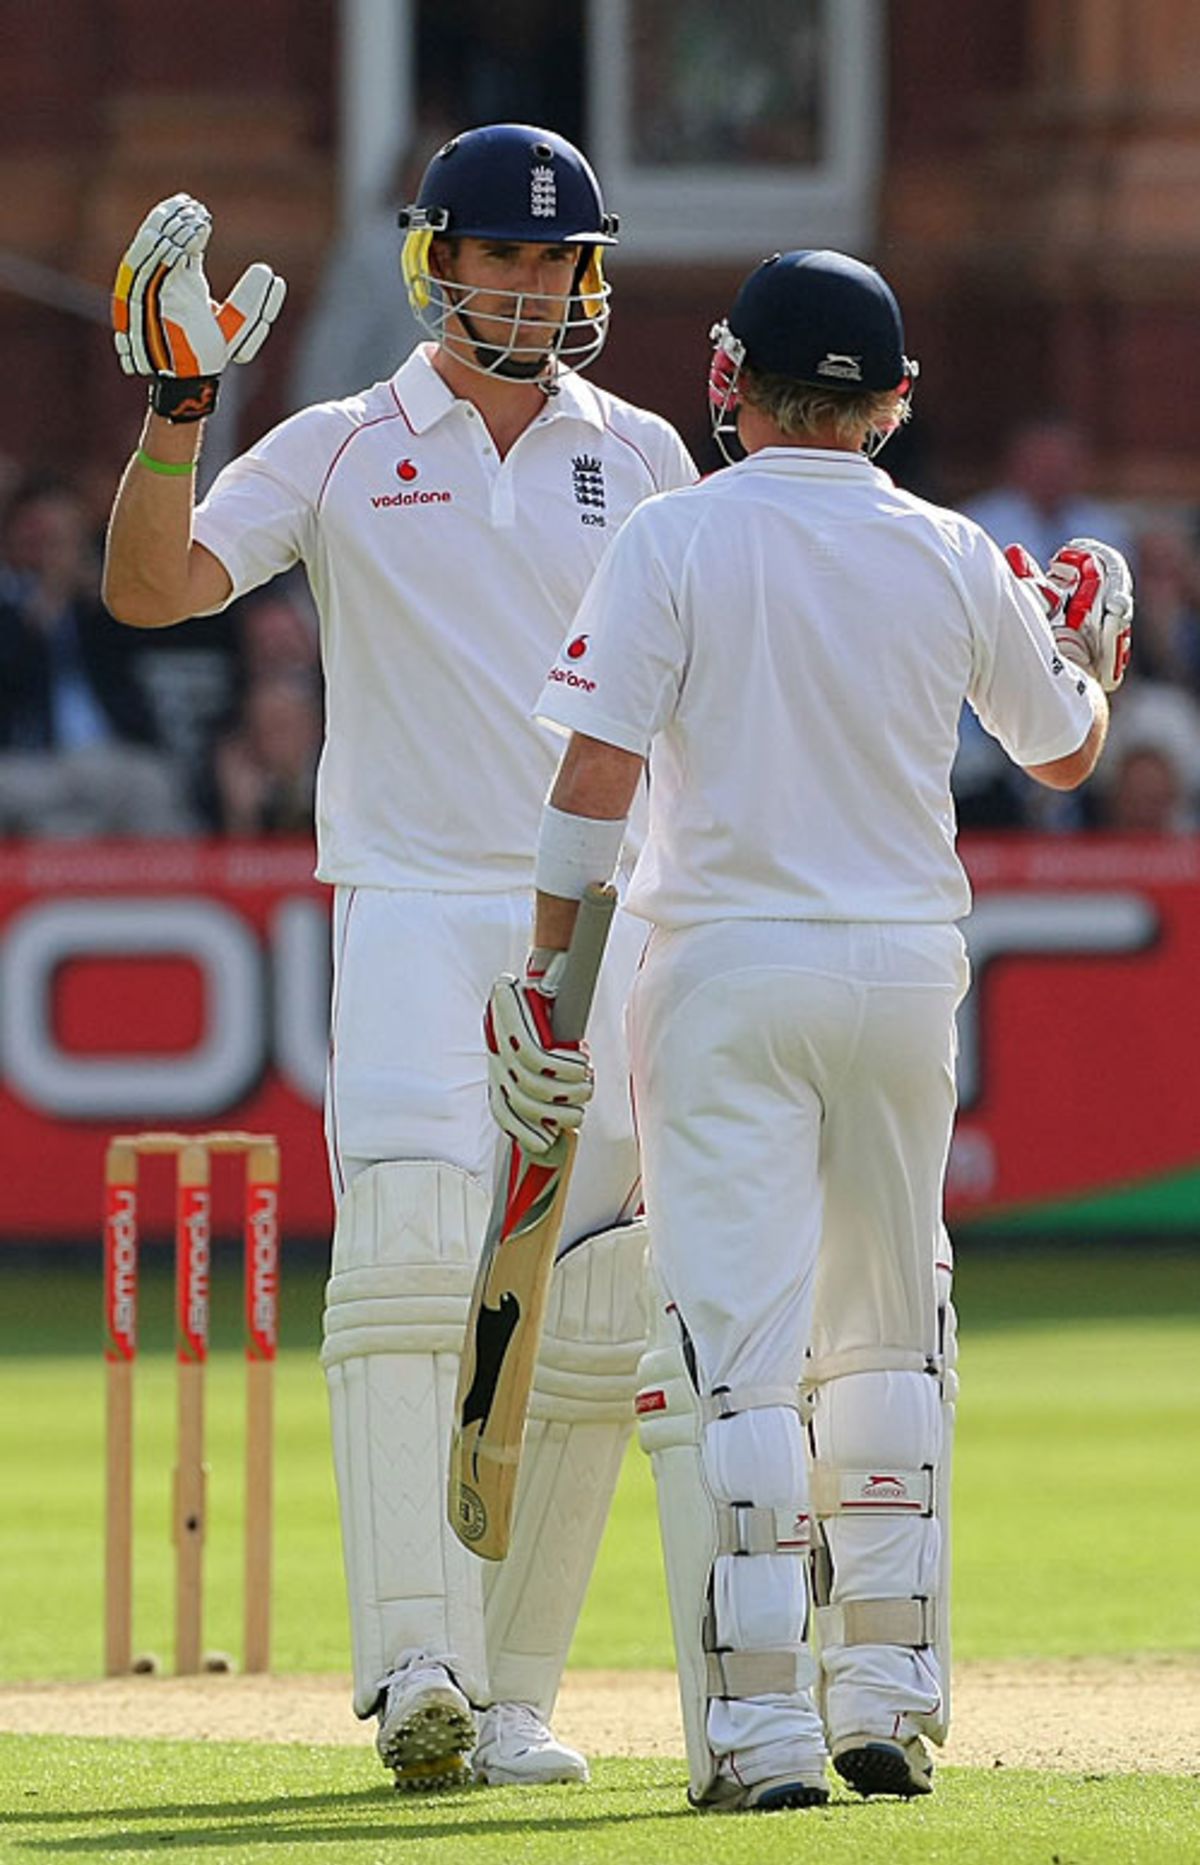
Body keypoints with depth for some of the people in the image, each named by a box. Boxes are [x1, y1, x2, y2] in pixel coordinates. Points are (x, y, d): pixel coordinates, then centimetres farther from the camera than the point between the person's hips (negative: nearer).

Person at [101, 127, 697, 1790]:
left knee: (592, 1321, 1)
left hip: (604, 918, 3)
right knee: (411, 1249, -22)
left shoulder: (641, 457, 13)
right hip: (414, 913, -3)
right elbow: (153, 587, -7)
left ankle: (514, 1693, 9)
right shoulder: (341, 454, 6)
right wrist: (177, 404, -17)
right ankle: (418, 1666, -28)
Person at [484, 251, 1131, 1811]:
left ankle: (759, 1729, -12)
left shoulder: (675, 540, -6)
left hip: (727, 969, -3)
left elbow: (598, 769, -13)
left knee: (734, 1344, -5)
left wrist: (546, 966, -9)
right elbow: (1067, 750, 17)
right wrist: (1087, 645, 37)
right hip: (906, 971, 3)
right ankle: (887, 1704, 17)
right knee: (887, 1334, 18)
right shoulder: (949, 559, 3)